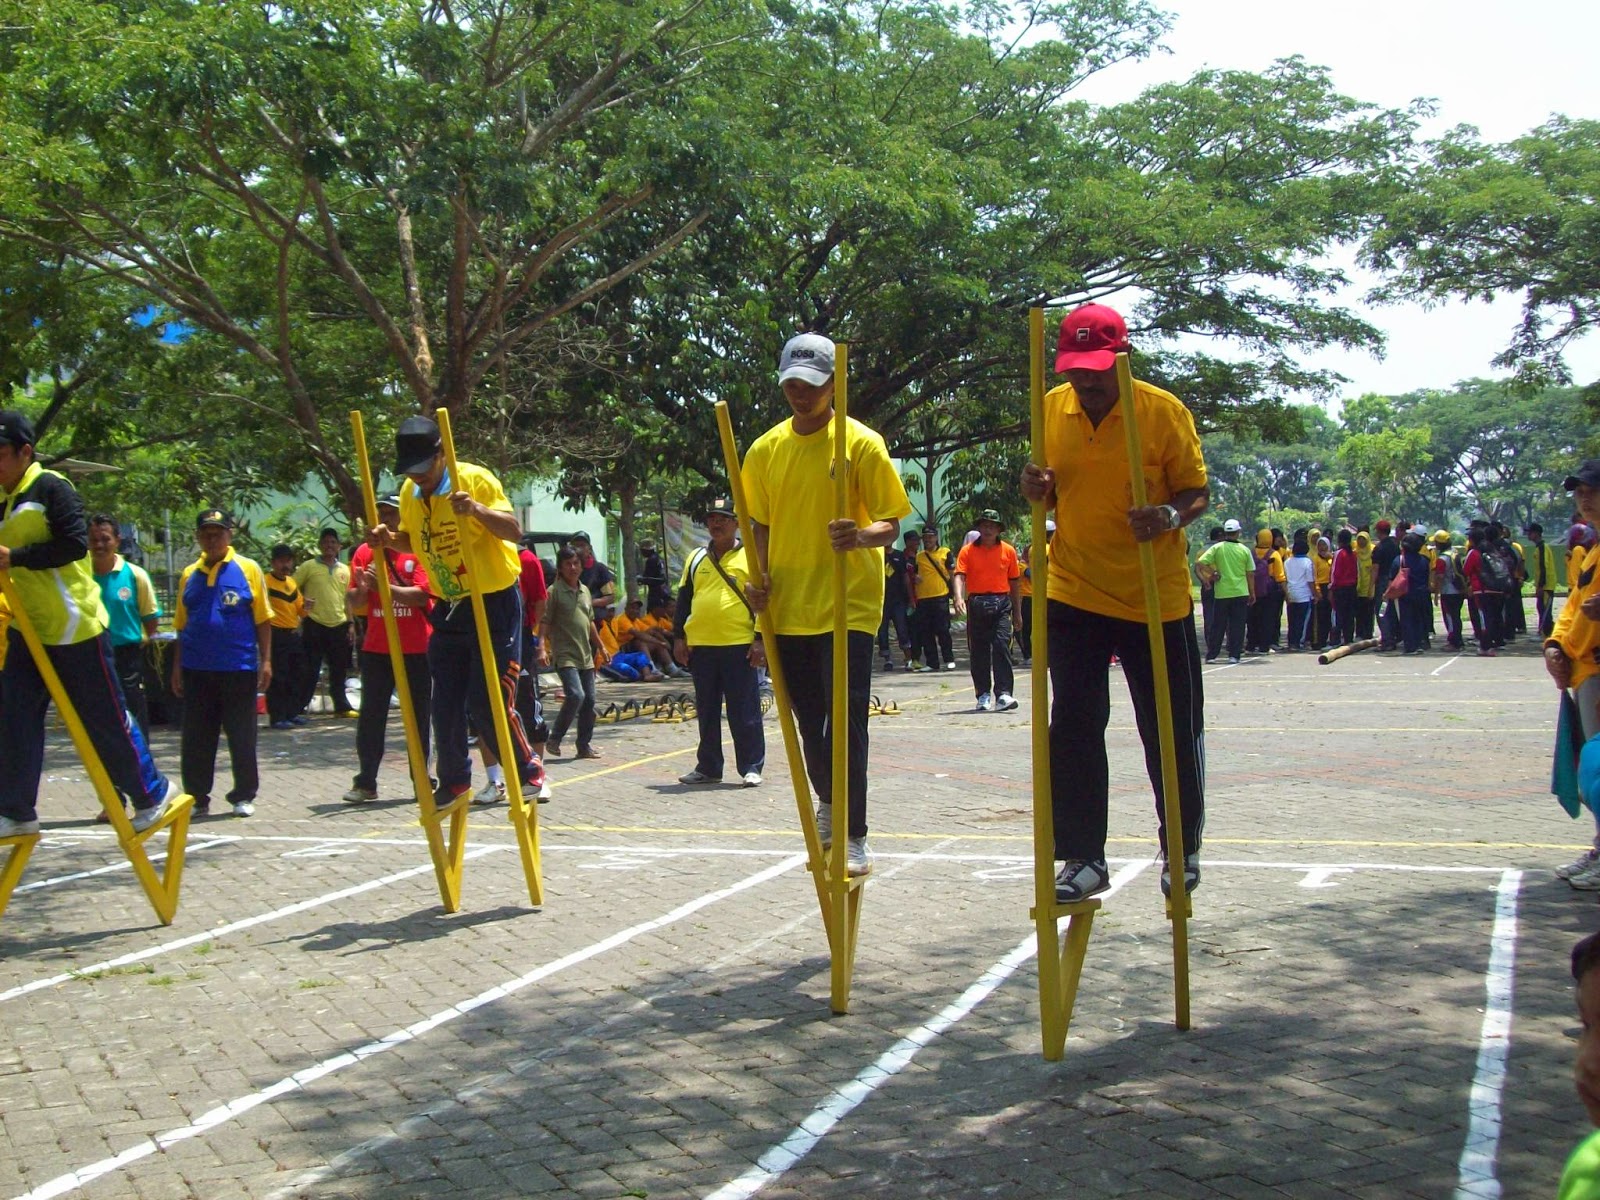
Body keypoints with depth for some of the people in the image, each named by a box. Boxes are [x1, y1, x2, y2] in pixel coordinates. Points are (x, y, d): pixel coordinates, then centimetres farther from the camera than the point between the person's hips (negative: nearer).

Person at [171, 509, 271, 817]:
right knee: (196, 738, 7)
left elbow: (262, 619, 1)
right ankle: (197, 797, 16)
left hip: (239, 668, -3)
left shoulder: (248, 569, 1)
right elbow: (181, 625, 14)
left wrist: (265, 661, -4)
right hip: (197, 670, 3)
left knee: (242, 736, 4)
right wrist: (177, 667, 11)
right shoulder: (189, 575, 10)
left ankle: (244, 796, 15)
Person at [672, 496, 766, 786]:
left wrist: (761, 639, -9)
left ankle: (751, 768, 5)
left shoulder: (750, 557, 1)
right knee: (706, 712, 11)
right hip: (701, 646, 5)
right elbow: (683, 599, 16)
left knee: (745, 713, -1)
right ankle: (708, 767, 18)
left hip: (739, 646, -4)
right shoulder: (696, 559, 14)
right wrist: (678, 637, 7)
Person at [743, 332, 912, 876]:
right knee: (810, 723, 14)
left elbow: (891, 525, -6)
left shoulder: (862, 443, -5)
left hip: (848, 606, -4)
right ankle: (828, 802, 39)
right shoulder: (765, 450, 8)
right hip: (789, 608, 5)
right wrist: (760, 577, -1)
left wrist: (862, 536, -28)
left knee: (845, 722, -9)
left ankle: (854, 836, 0)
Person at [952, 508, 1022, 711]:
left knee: (1002, 645, -13)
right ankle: (983, 694, 15)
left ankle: (1003, 694, -16)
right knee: (978, 651, 5)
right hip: (976, 604, 1)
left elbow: (1015, 582, 13)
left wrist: (1017, 612, 13)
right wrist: (959, 598, -26)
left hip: (1001, 604, 0)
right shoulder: (968, 551, 4)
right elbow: (960, 576, -8)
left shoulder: (1008, 551, 7)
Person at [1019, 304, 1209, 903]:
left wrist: (1171, 515, -25)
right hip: (1074, 593, 2)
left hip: (1157, 598, -2)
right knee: (1073, 729, -1)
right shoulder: (1049, 410, 2)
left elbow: (1197, 490, -3)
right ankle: (1083, 857, 8)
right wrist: (1038, 490, -10)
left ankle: (1183, 849, 27)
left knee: (1172, 731, 7)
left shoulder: (1164, 411, -9)